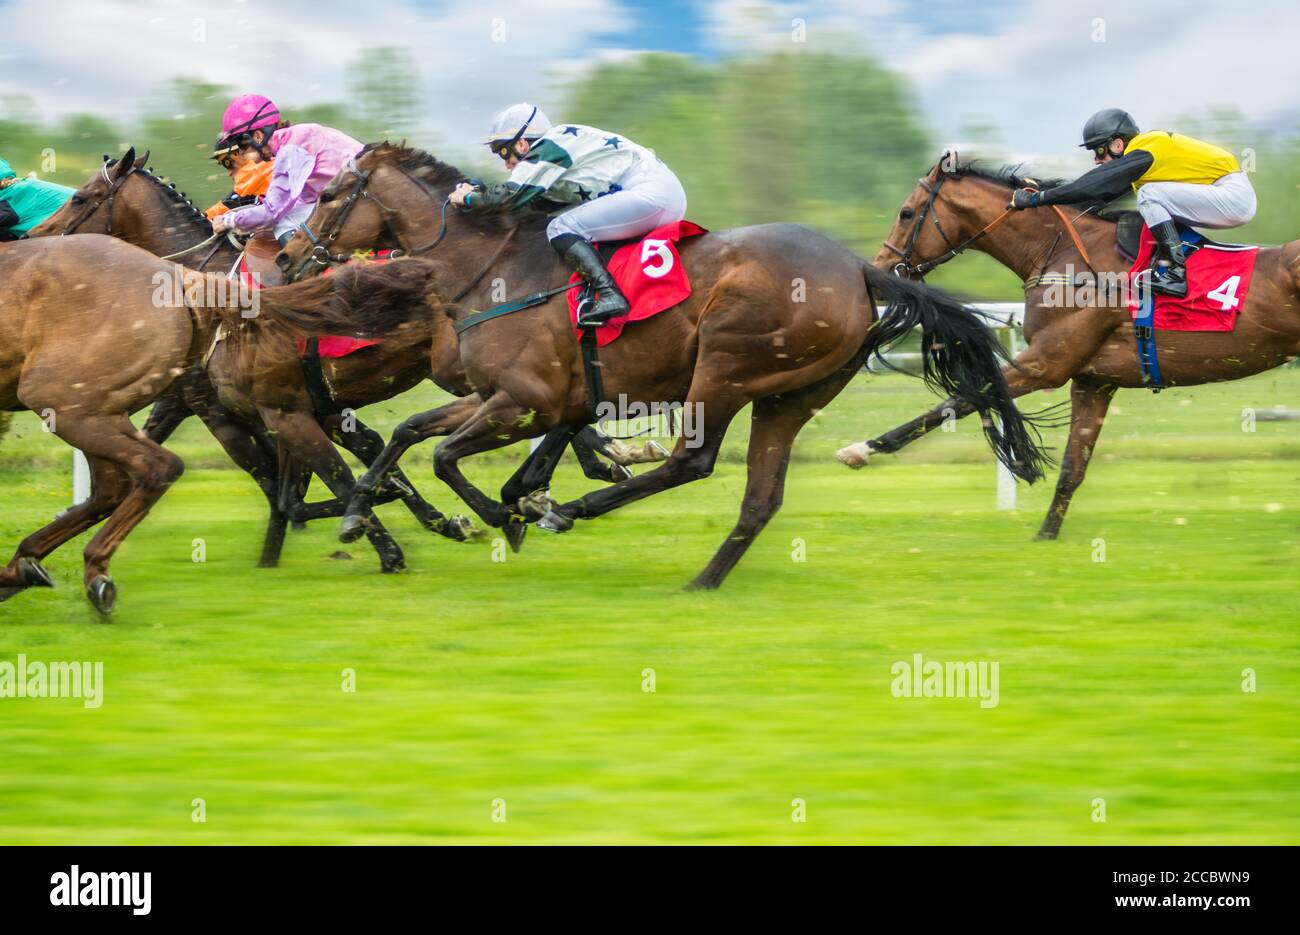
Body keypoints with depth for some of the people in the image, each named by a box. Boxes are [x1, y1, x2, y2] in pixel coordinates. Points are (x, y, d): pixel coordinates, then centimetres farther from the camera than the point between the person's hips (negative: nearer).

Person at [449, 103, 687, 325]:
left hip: (650, 192, -10)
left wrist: (468, 198, 5)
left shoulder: (547, 150, -5)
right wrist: (480, 192, 20)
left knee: (560, 228, -13)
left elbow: (509, 196, -12)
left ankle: (609, 295, -30)